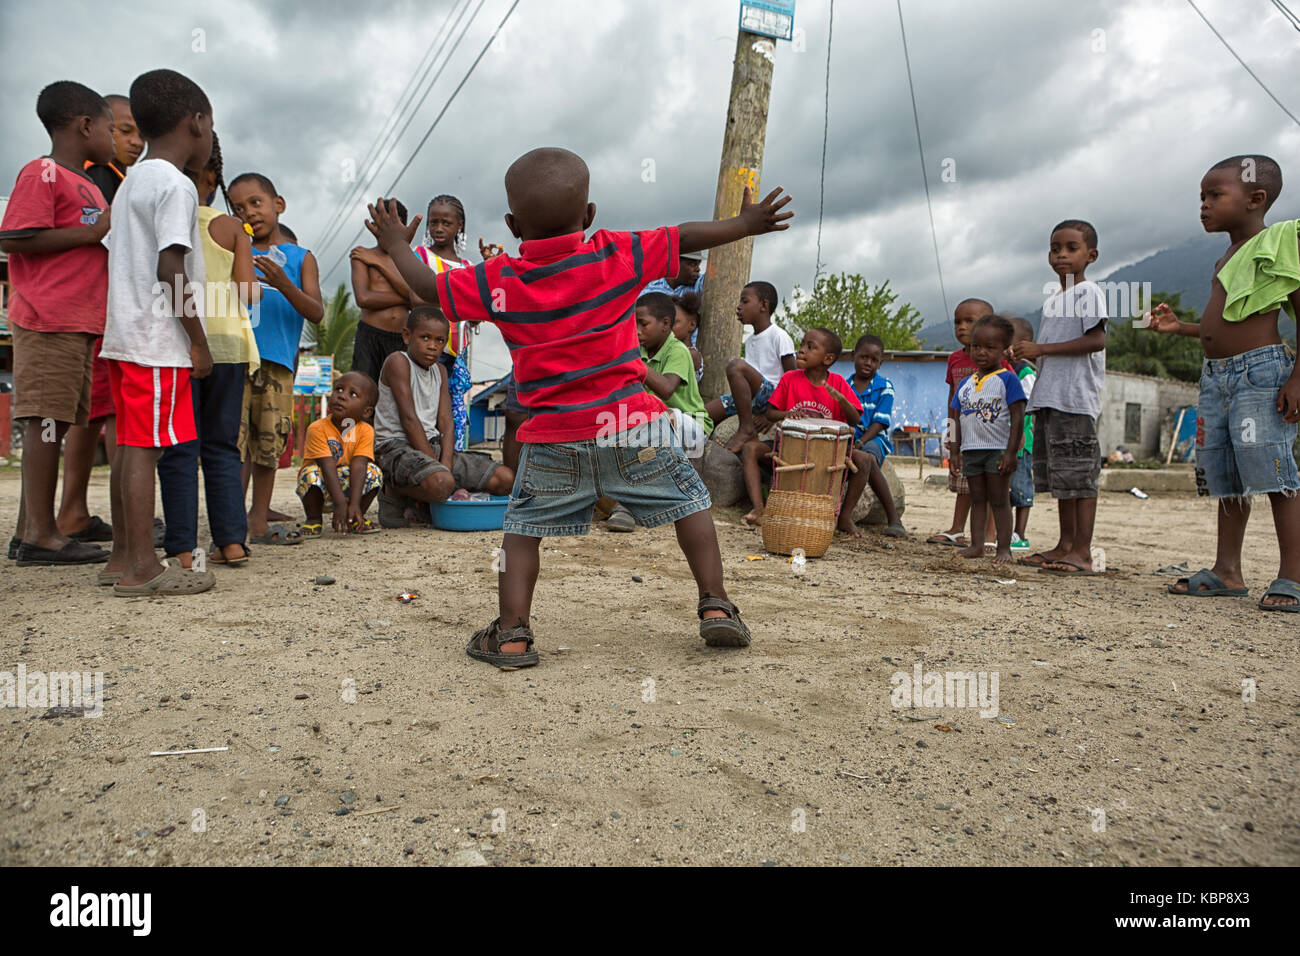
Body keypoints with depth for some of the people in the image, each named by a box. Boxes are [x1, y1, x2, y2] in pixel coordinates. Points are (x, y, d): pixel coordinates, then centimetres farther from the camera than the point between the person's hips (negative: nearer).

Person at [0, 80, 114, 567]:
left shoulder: (89, 186, 23)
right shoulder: (42, 172, -5)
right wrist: (94, 232, -14)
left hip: (79, 324, 9)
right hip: (48, 321, -9)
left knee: (51, 424, 8)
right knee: (45, 421, -9)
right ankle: (41, 533, -6)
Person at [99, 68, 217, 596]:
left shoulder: (132, 182, 20)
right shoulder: (176, 185, -9)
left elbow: (118, 259, 20)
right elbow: (171, 267, -18)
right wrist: (199, 340, -14)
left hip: (125, 335, 9)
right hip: (158, 340, -9)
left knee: (130, 446, 11)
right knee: (146, 447, -9)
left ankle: (123, 558, 17)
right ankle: (142, 568, -6)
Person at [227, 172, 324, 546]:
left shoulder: (301, 258, 10)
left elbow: (316, 313, -2)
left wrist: (283, 284, -18)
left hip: (278, 363, 1)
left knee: (268, 444, 7)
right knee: (234, 440, -9)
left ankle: (259, 521, 19)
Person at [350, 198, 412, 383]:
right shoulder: (362, 256, 6)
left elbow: (418, 299, -5)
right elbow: (363, 299, -10)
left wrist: (378, 263, -3)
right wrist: (404, 299, -2)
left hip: (401, 340, 2)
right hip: (370, 335, -2)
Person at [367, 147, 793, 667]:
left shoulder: (497, 280, 0)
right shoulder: (617, 255, 0)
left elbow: (428, 286, 11)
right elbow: (686, 237, 9)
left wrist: (396, 245, 31)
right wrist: (743, 225, 24)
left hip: (552, 439, 1)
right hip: (629, 425, 0)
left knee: (522, 526, 15)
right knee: (689, 501, 14)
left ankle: (511, 632, 8)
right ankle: (715, 606, 10)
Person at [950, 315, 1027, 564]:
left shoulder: (1007, 379, -7)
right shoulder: (964, 383, 9)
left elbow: (1017, 418, -10)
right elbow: (958, 420, 13)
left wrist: (1011, 452, -15)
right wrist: (957, 451, 8)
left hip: (998, 450, -5)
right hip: (971, 450, 5)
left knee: (999, 500, 0)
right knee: (977, 499, 11)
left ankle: (1004, 547, 7)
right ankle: (976, 545, 16)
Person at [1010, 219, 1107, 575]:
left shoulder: (1088, 292, -4)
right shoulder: (1052, 301, 21)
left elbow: (1096, 340, -15)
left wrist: (1041, 349, -15)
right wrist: (1028, 354, 5)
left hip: (1075, 399, -9)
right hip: (1048, 398, 9)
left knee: (1078, 475, -9)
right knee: (1057, 476, 11)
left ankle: (1083, 552, -6)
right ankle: (1065, 544, 19)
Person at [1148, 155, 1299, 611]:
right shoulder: (1225, 262, 21)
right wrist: (1179, 327, 15)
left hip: (1261, 369, -8)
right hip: (1215, 374, 8)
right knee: (1225, 479, 9)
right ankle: (1227, 570, 15)